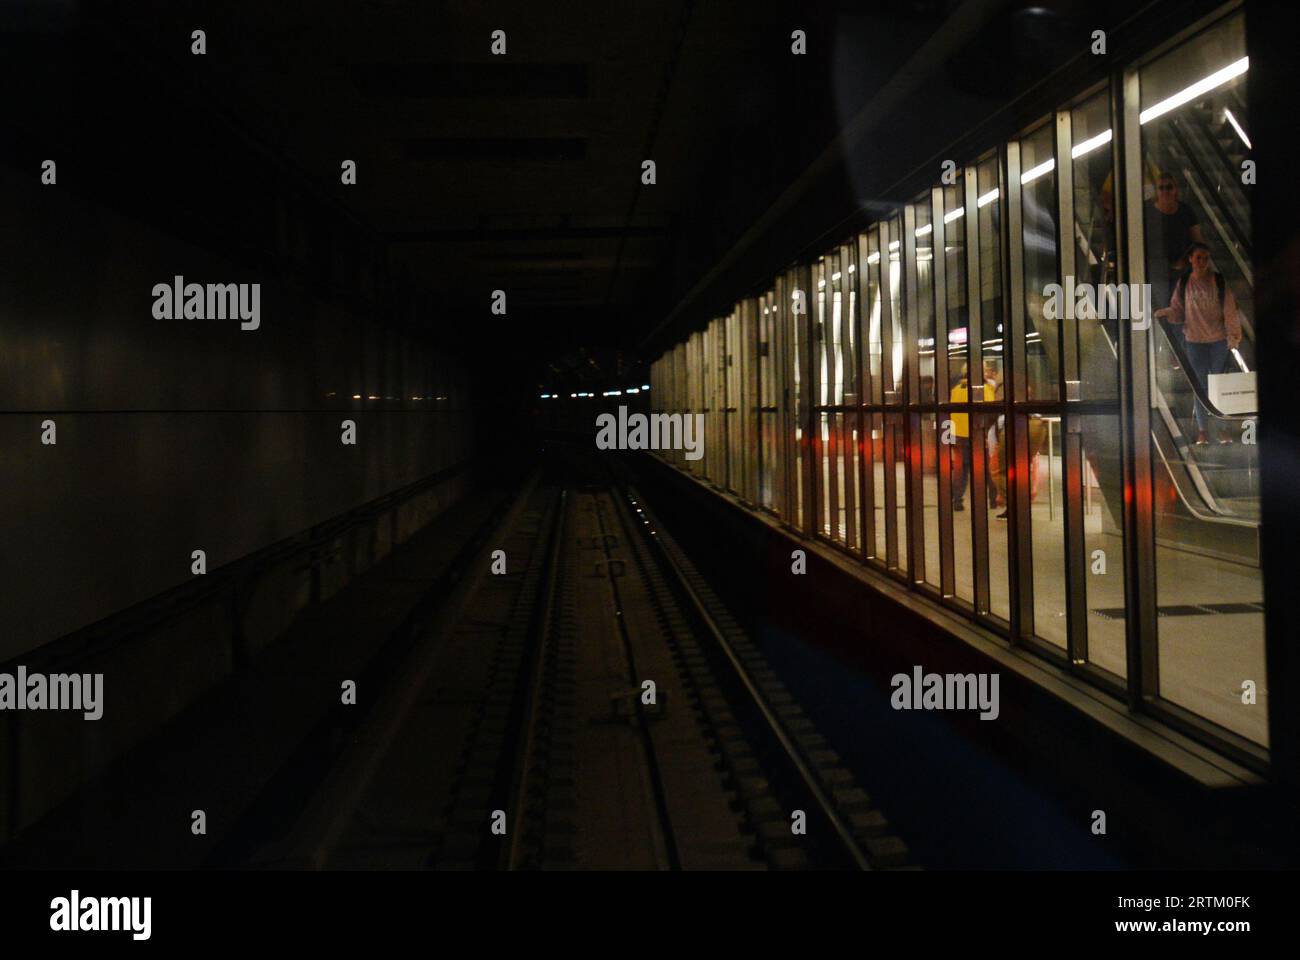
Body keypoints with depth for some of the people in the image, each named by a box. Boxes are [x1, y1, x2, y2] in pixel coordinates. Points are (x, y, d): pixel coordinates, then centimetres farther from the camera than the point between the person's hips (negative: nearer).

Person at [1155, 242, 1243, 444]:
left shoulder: (1219, 281, -4)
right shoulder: (1183, 283, 1)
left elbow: (1230, 311, -3)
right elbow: (1178, 310, 4)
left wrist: (1233, 338, -6)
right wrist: (1166, 313, -17)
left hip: (1219, 340, -1)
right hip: (1195, 341, 1)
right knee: (1200, 385, 7)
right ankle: (1203, 430, 13)